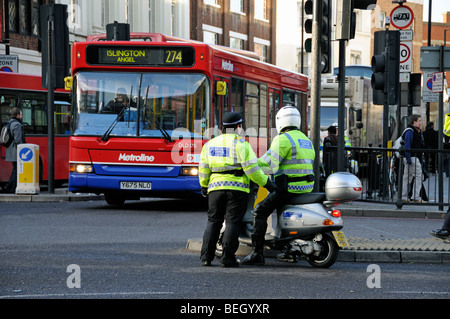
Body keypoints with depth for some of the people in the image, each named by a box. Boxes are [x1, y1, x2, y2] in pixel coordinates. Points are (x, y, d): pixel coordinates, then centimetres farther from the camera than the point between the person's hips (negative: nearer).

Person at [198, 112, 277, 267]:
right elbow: (251, 168, -10)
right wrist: (267, 183, -2)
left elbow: (203, 168, 15)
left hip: (215, 187, 4)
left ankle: (206, 257, 5)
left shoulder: (210, 144, 12)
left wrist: (204, 186, 29)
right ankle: (228, 257, -6)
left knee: (213, 221, 11)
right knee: (232, 222, -2)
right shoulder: (241, 144, -4)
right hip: (237, 188, -4)